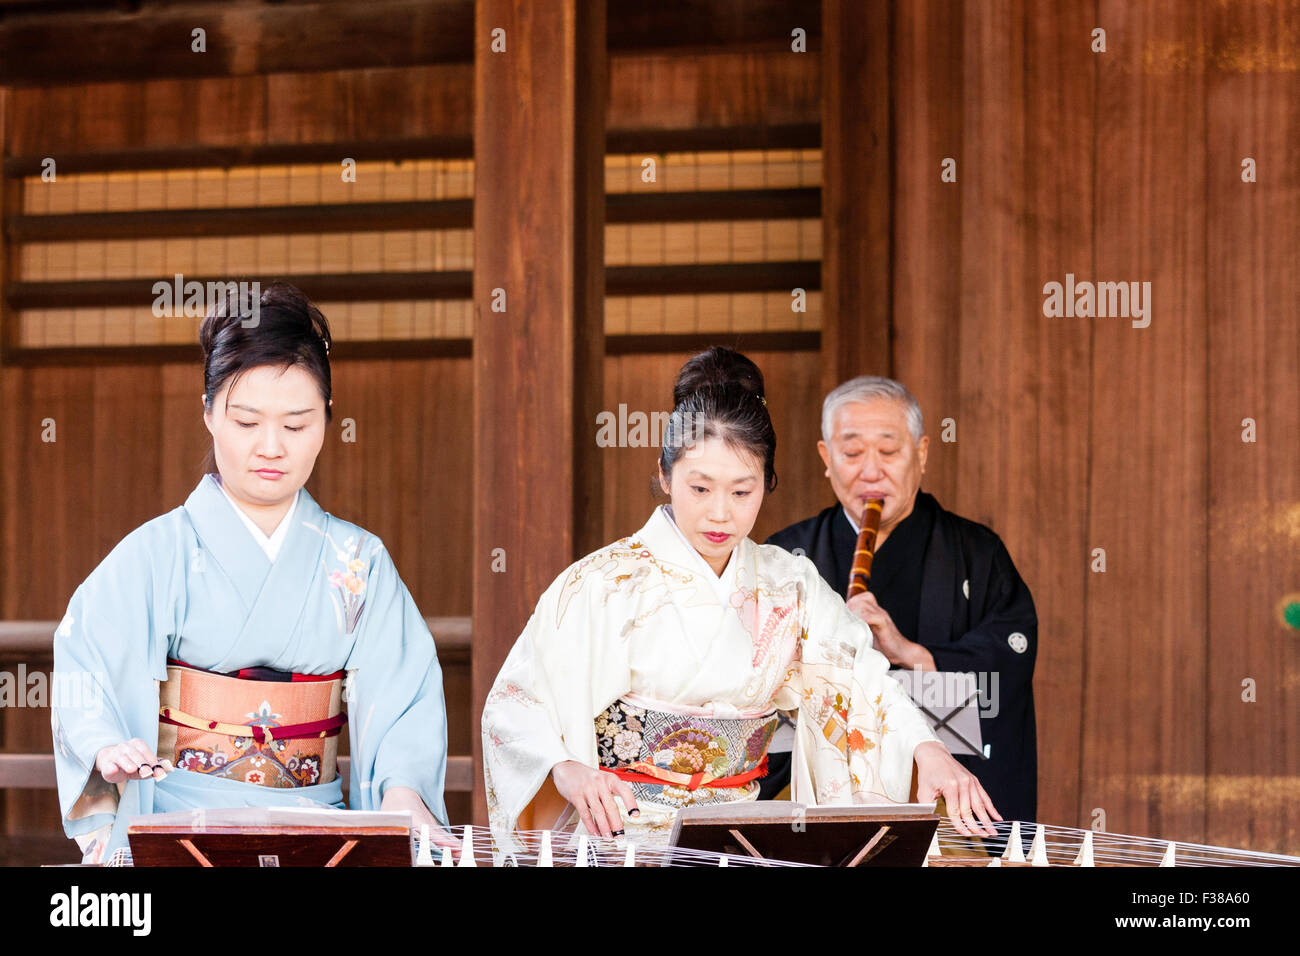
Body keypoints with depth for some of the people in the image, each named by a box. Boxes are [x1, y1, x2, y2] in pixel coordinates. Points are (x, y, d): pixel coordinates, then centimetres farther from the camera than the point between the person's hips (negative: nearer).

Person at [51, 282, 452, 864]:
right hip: (179, 818, -3)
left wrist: (403, 790, -18)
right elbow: (83, 680, -5)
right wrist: (108, 749, -27)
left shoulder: (358, 561, 10)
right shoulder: (156, 554, 3)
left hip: (316, 824, 3)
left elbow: (400, 693, 1)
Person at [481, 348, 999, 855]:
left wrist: (928, 752, -13)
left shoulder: (787, 584, 9)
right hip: (623, 833, -5)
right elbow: (515, 708, -8)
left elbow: (861, 681, 6)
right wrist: (567, 772, -28)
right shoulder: (602, 585, -5)